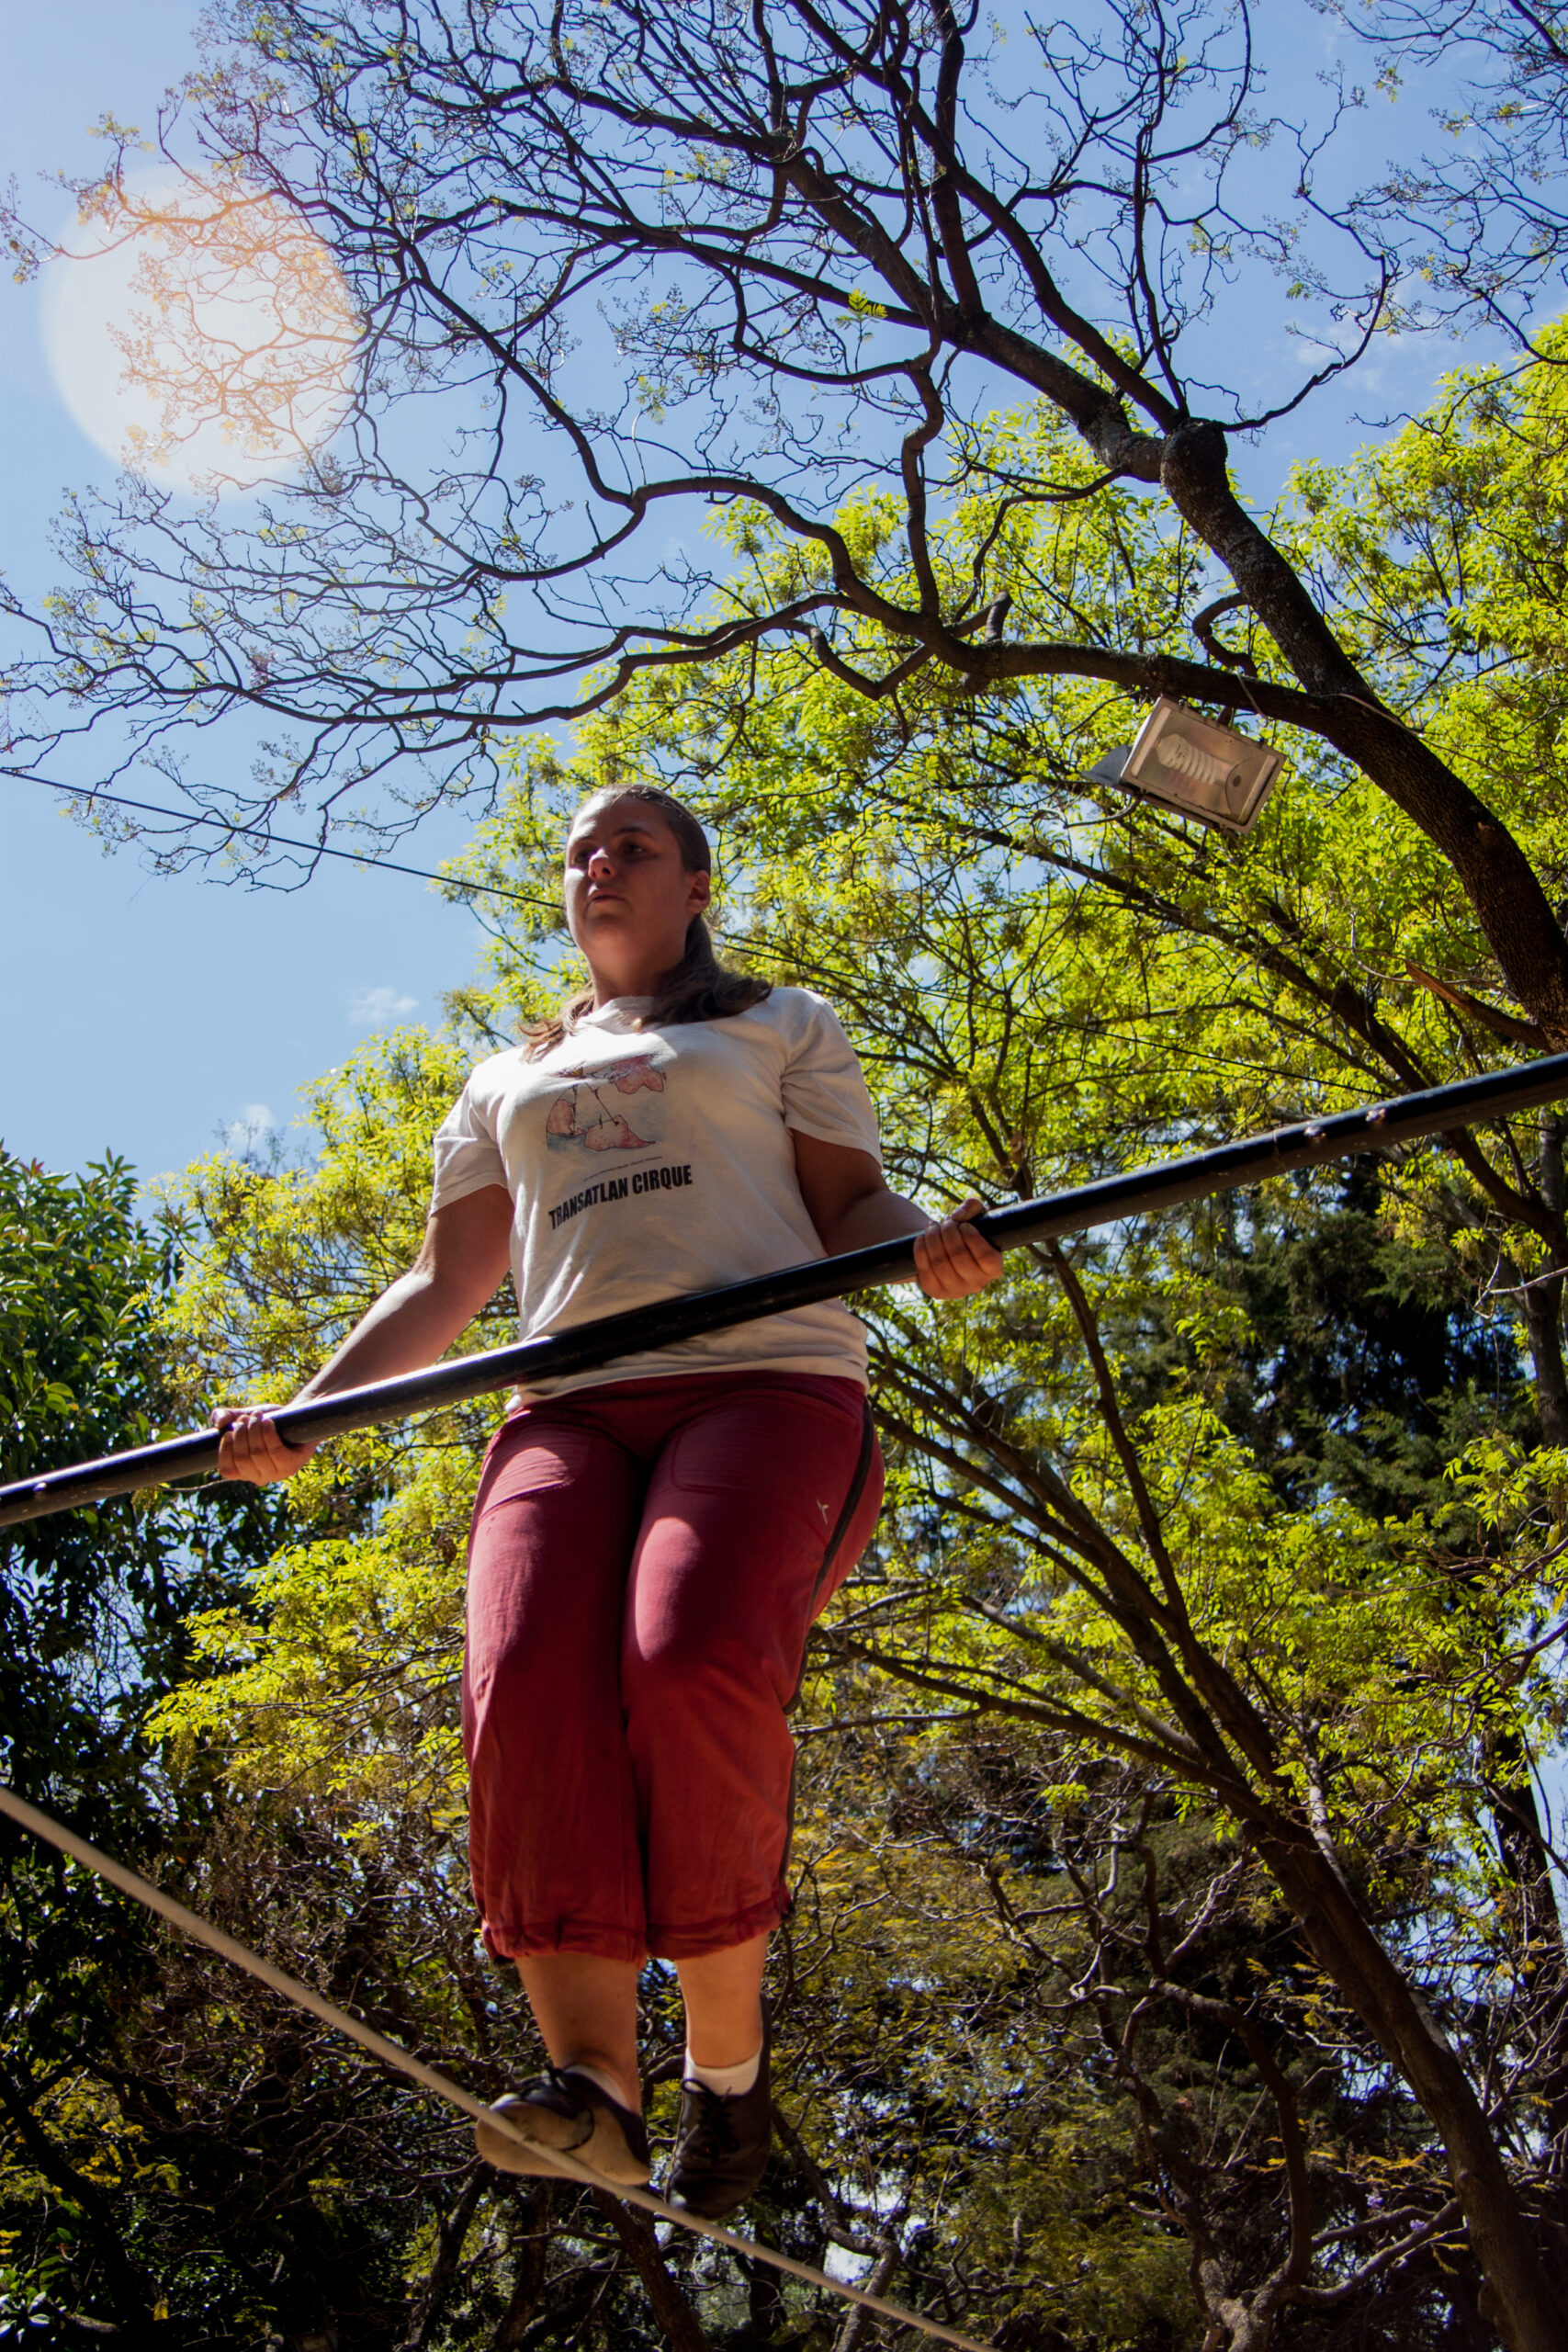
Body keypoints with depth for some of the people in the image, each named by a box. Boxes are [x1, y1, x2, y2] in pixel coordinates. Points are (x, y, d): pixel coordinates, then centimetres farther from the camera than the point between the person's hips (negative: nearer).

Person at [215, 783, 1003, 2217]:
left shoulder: (781, 1026, 26)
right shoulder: (507, 1085, 34)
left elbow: (850, 1206, 13)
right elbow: (445, 1289, 28)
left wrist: (930, 1244, -11)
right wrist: (300, 1412, 13)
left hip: (765, 1386, -3)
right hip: (568, 1411, 3)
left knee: (695, 1658, -32)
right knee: (528, 1682, -29)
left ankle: (729, 2060, -18)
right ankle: (592, 2079, -32)